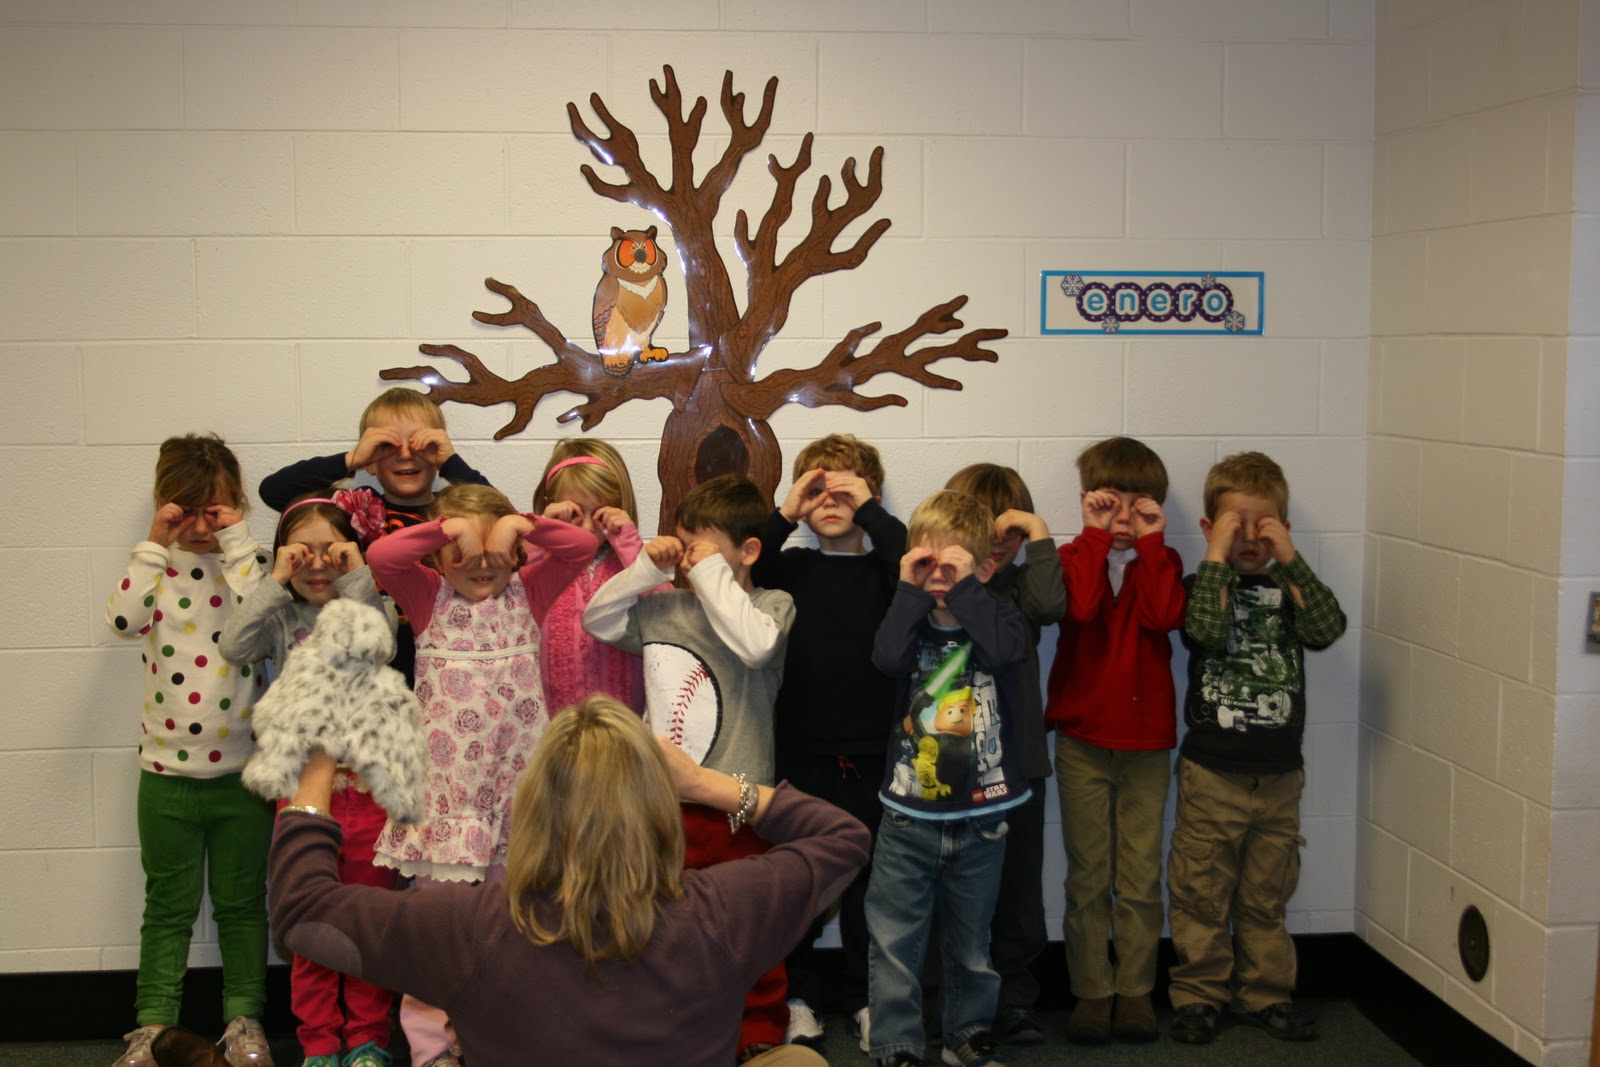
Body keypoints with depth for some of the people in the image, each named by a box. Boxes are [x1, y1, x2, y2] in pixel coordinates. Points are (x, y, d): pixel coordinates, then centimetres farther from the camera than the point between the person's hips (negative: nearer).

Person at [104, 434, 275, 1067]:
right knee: (168, 905, 11)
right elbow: (122, 621, -17)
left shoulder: (250, 566, -1)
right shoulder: (157, 567, 2)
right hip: (167, 769, 1)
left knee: (241, 901, 11)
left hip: (241, 769, -1)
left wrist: (237, 541, -20)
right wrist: (155, 545, -17)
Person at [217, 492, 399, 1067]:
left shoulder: (372, 607, 1)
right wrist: (277, 581, -14)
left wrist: (356, 578, -17)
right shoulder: (283, 617, 3)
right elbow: (233, 646, -14)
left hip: (368, 779, -1)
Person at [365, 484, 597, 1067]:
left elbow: (581, 545, -6)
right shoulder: (429, 597, 0)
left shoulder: (526, 592, 4)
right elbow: (381, 556, -17)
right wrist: (445, 528, -18)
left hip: (516, 786, 2)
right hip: (445, 789, -1)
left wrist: (521, 525, -15)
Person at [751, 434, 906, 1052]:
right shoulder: (793, 567, 4)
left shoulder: (885, 568, 1)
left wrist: (869, 509, -15)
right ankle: (798, 995, 27)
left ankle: (861, 994, 29)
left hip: (872, 756, 0)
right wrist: (784, 516, -14)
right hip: (802, 752, 1)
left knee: (866, 883, 11)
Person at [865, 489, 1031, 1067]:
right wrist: (909, 588, -19)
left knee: (971, 943, 16)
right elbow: (886, 656, -22)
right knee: (893, 943, 2)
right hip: (907, 817, 0)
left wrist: (964, 584, -22)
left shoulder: (998, 618, -2)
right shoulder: (910, 622, 0)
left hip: (979, 816, 0)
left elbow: (1005, 650, -26)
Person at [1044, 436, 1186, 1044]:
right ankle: (1091, 992, 15)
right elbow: (1081, 606, -23)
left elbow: (1163, 614, -17)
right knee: (1088, 876, 6)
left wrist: (1150, 541, -12)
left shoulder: (1160, 561, 6)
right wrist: (1096, 535, -15)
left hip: (1146, 740, 1)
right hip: (1082, 738, -1)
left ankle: (1135, 989, 18)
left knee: (1140, 876, 6)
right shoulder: (1075, 558, 1)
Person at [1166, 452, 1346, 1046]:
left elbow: (1327, 629, -15)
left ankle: (1264, 993, 28)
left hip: (1280, 774, 3)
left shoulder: (1287, 590, 5)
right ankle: (1198, 995, 19)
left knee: (1266, 896, 15)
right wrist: (1217, 558, -22)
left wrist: (1291, 560, -18)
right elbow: (1208, 632, -25)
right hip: (1212, 773, -3)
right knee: (1202, 894, 6)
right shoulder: (1201, 586, -3)